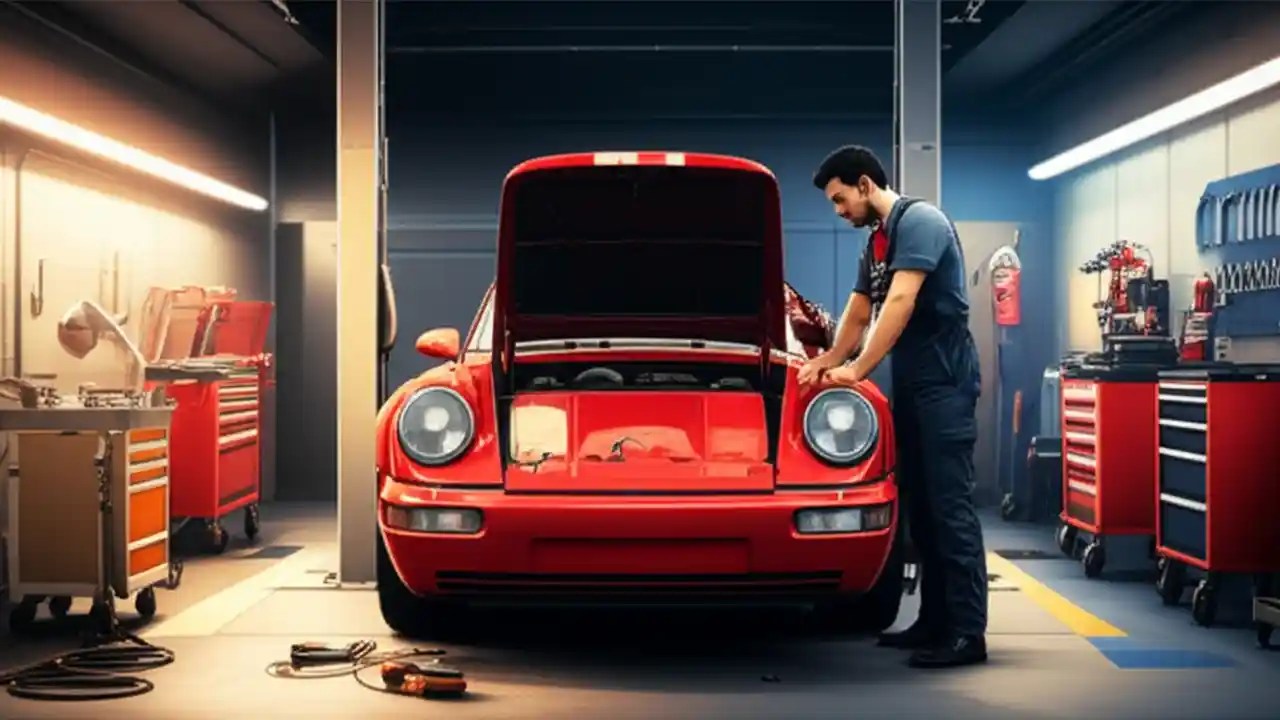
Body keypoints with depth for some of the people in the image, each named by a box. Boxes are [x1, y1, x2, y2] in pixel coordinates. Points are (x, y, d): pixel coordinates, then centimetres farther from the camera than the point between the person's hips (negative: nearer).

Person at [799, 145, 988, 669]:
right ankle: (935, 622, 14)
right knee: (920, 507, 9)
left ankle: (969, 633, -11)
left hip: (943, 382, -10)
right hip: (911, 385, 10)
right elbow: (858, 315, 30)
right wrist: (828, 362, 25)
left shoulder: (919, 221, -10)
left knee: (950, 506, -11)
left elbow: (900, 303, -20)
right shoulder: (876, 243, 20)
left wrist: (857, 370, -21)